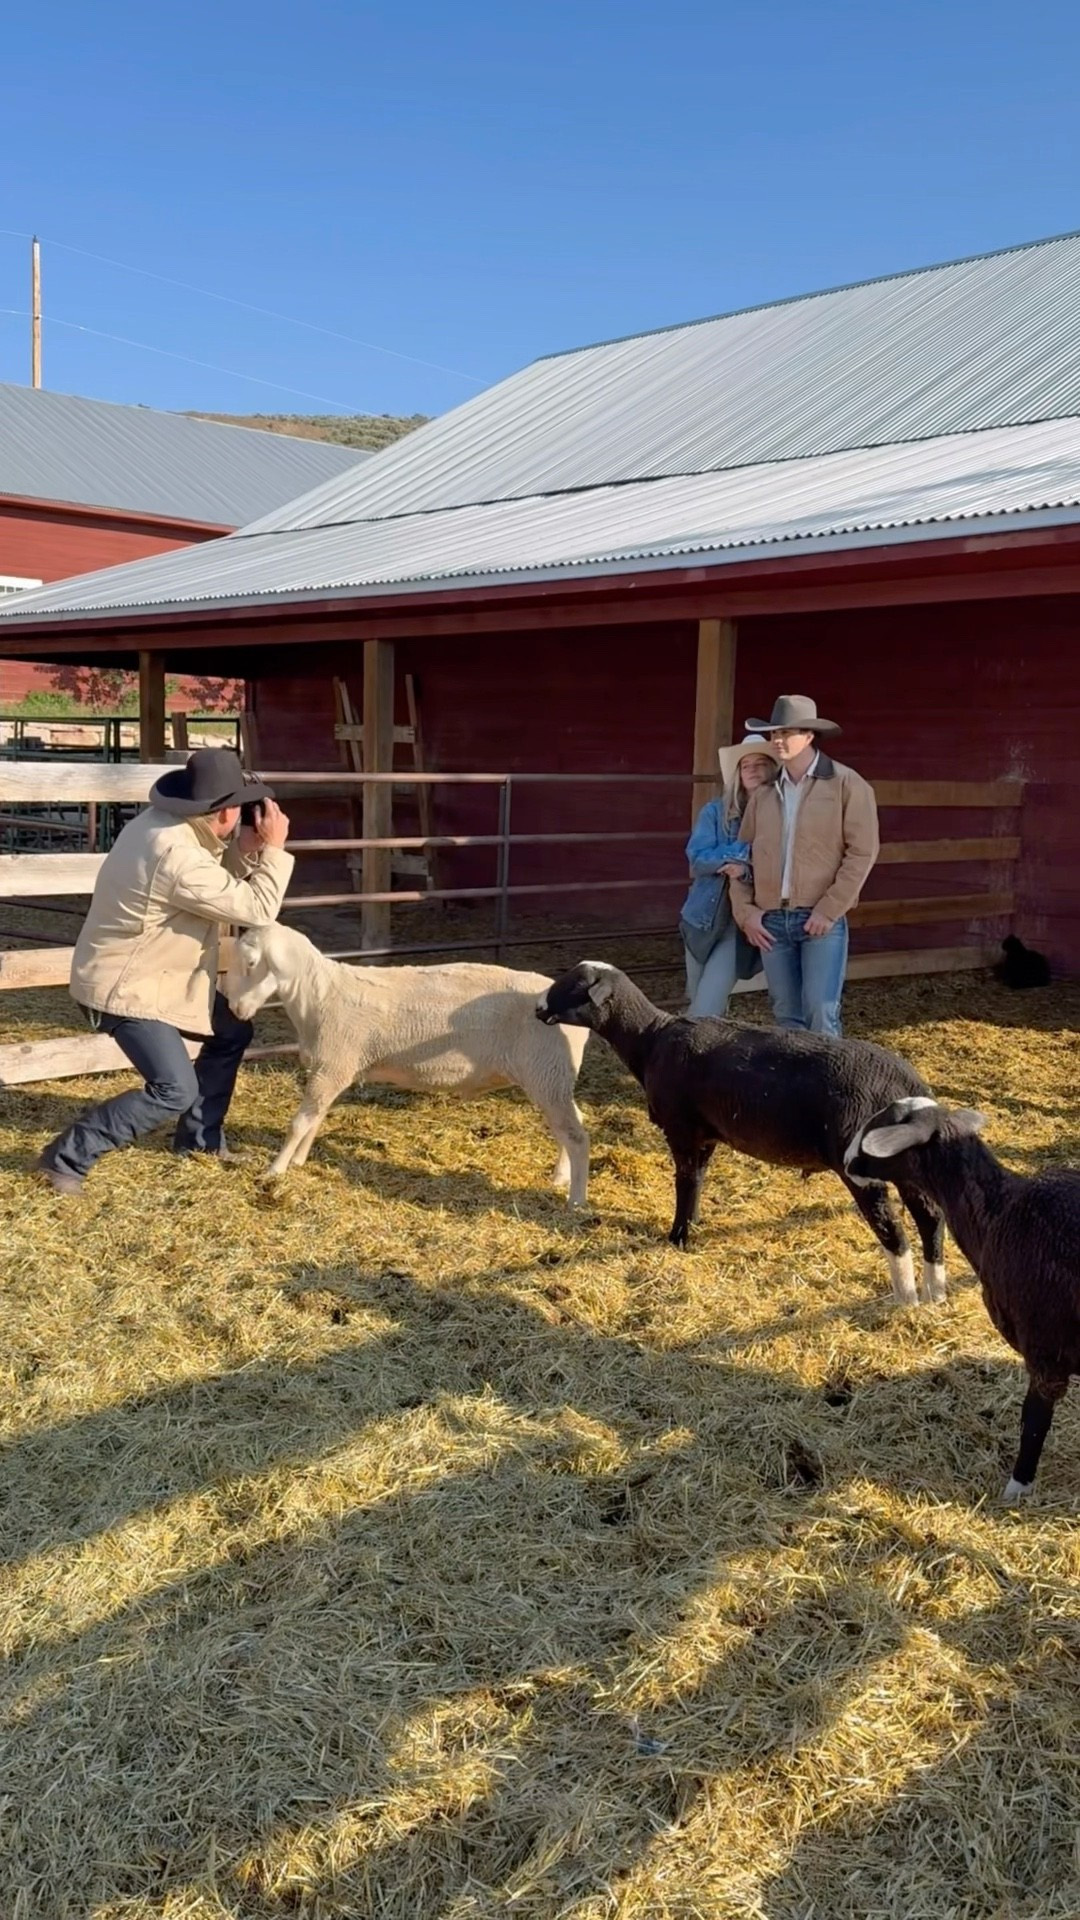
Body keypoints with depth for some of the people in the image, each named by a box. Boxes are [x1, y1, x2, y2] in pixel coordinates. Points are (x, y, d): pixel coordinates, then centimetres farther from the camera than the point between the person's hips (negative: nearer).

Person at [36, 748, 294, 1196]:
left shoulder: (164, 822, -1)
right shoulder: (178, 856, -31)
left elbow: (219, 883, 13)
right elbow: (256, 910, -24)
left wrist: (244, 851, -4)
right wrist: (274, 849, -15)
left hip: (149, 973, 10)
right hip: (123, 987, -10)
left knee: (232, 1029, 18)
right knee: (176, 1091, -16)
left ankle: (199, 1137, 28)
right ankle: (67, 1157, -4)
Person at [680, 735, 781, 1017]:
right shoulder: (715, 811, 1)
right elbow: (697, 857, -11)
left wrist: (746, 869, -23)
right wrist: (748, 851, -17)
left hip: (745, 922, -3)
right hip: (704, 916, 3)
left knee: (704, 1011, -13)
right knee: (701, 1005, 16)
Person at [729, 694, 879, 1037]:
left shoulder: (846, 784, -3)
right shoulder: (763, 793, 11)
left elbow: (862, 851, -8)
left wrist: (829, 910, -13)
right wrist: (745, 911, 1)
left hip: (821, 920, -4)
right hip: (771, 921, 5)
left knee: (821, 1013, -8)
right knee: (786, 1016, 10)